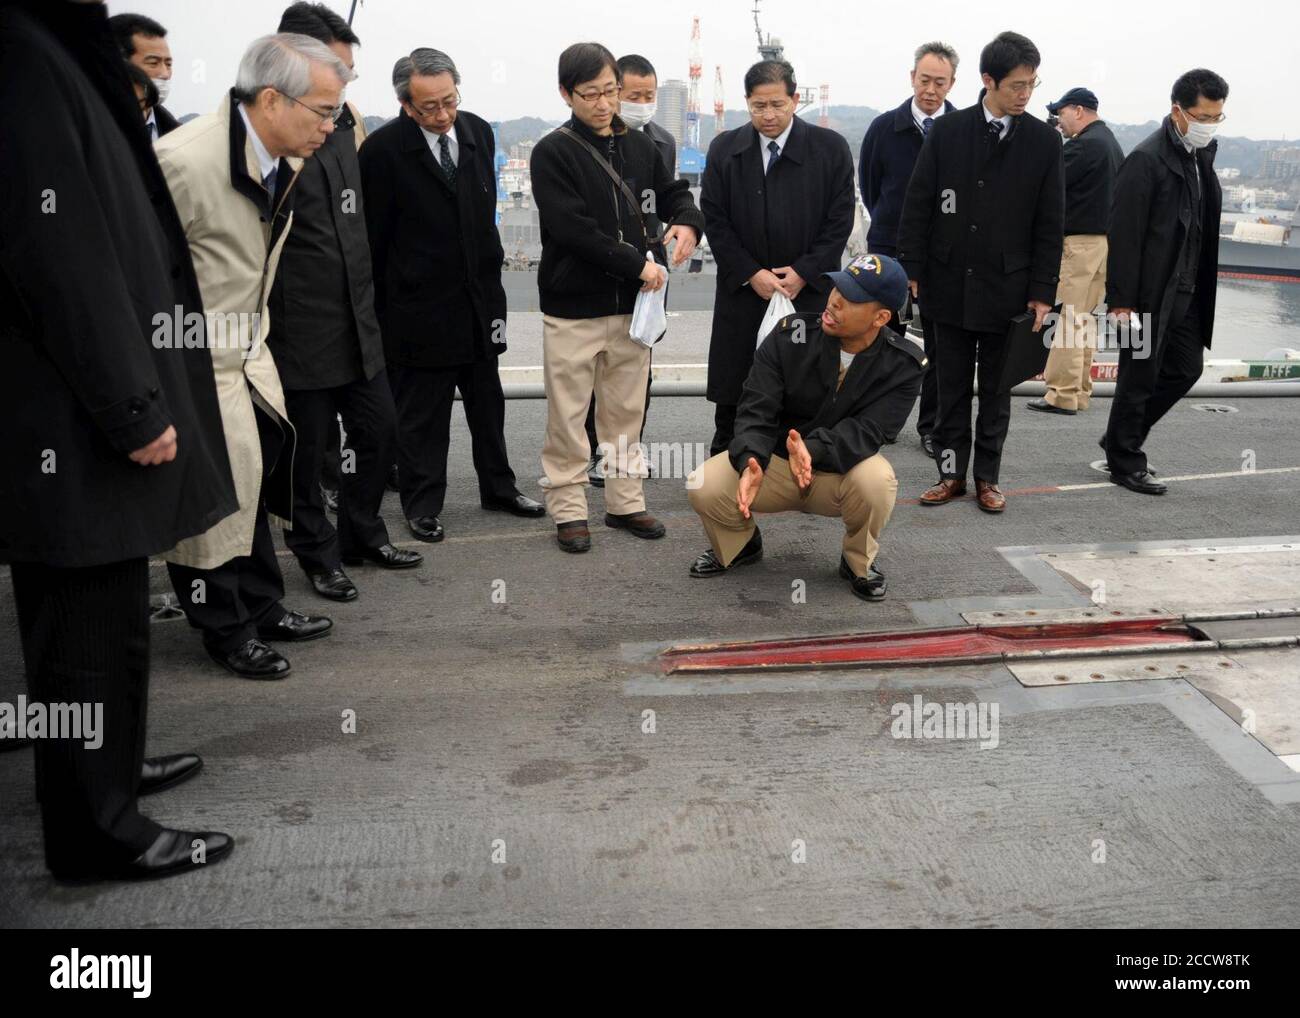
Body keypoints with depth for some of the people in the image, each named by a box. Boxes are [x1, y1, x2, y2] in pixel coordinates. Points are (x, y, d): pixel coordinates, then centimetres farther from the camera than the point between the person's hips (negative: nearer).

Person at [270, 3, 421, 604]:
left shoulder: (343, 120, 7)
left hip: (357, 321, 7)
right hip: (301, 327, -7)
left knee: (378, 431, 15)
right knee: (309, 450, 7)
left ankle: (362, 535, 34)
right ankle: (318, 554, 25)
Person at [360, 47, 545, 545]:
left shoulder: (479, 132, 3)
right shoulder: (383, 149, -14)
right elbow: (373, 237, -9)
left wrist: (491, 270, 13)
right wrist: (380, 308, -6)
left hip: (479, 297, 6)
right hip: (419, 303, -5)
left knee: (487, 401, 17)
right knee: (420, 414, 5)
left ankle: (498, 487, 32)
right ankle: (422, 505, 19)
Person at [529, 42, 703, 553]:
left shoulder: (639, 146, 9)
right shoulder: (552, 152, -8)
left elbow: (672, 193, 18)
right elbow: (572, 228, -16)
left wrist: (687, 220, -6)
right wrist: (636, 264, -17)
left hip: (630, 304, 5)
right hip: (573, 307, -5)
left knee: (627, 412, 12)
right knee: (568, 416, 3)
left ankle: (625, 501, 24)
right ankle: (569, 510, 14)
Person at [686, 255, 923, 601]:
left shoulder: (903, 364, -14)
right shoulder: (790, 335, -12)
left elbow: (866, 433, -23)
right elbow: (756, 410, -15)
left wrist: (814, 450, -44)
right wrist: (751, 462, -36)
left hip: (839, 471, -1)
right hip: (776, 460, 1)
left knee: (877, 481, -36)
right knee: (703, 488, -24)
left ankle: (858, 562, -2)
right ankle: (740, 544, 13)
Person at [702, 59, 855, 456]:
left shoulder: (831, 148, -1)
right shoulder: (724, 149, 3)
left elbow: (840, 220, -1)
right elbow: (714, 219, 1)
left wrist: (803, 273, -10)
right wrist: (751, 274, -8)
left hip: (809, 292, -1)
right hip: (742, 291, 1)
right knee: (731, 396, 6)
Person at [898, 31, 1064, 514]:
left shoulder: (1044, 140, -1)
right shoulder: (947, 131, -1)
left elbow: (1049, 223, 0)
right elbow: (918, 205, 2)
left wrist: (1043, 291, -4)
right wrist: (912, 270, -3)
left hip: (1007, 288, 0)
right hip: (951, 283, 0)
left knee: (996, 389, 9)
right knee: (952, 387, 8)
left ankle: (987, 477, 19)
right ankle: (951, 472, 18)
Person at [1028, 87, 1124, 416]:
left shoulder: (1084, 145, -13)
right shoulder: (1112, 144, 19)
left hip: (1080, 241, -10)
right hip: (1106, 238, 10)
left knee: (1067, 318, -8)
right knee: (1084, 318, 12)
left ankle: (1062, 395, -8)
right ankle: (1080, 392, 15)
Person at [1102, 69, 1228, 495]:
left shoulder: (1202, 153, 9)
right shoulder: (1147, 159, -15)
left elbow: (1203, 226, 15)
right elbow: (1123, 234, -18)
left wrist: (1202, 287, 11)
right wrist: (1122, 300, -19)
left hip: (1186, 292, 8)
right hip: (1150, 292, -8)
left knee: (1186, 369, 14)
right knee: (1140, 376, 2)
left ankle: (1122, 437, 29)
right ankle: (1125, 461, 18)